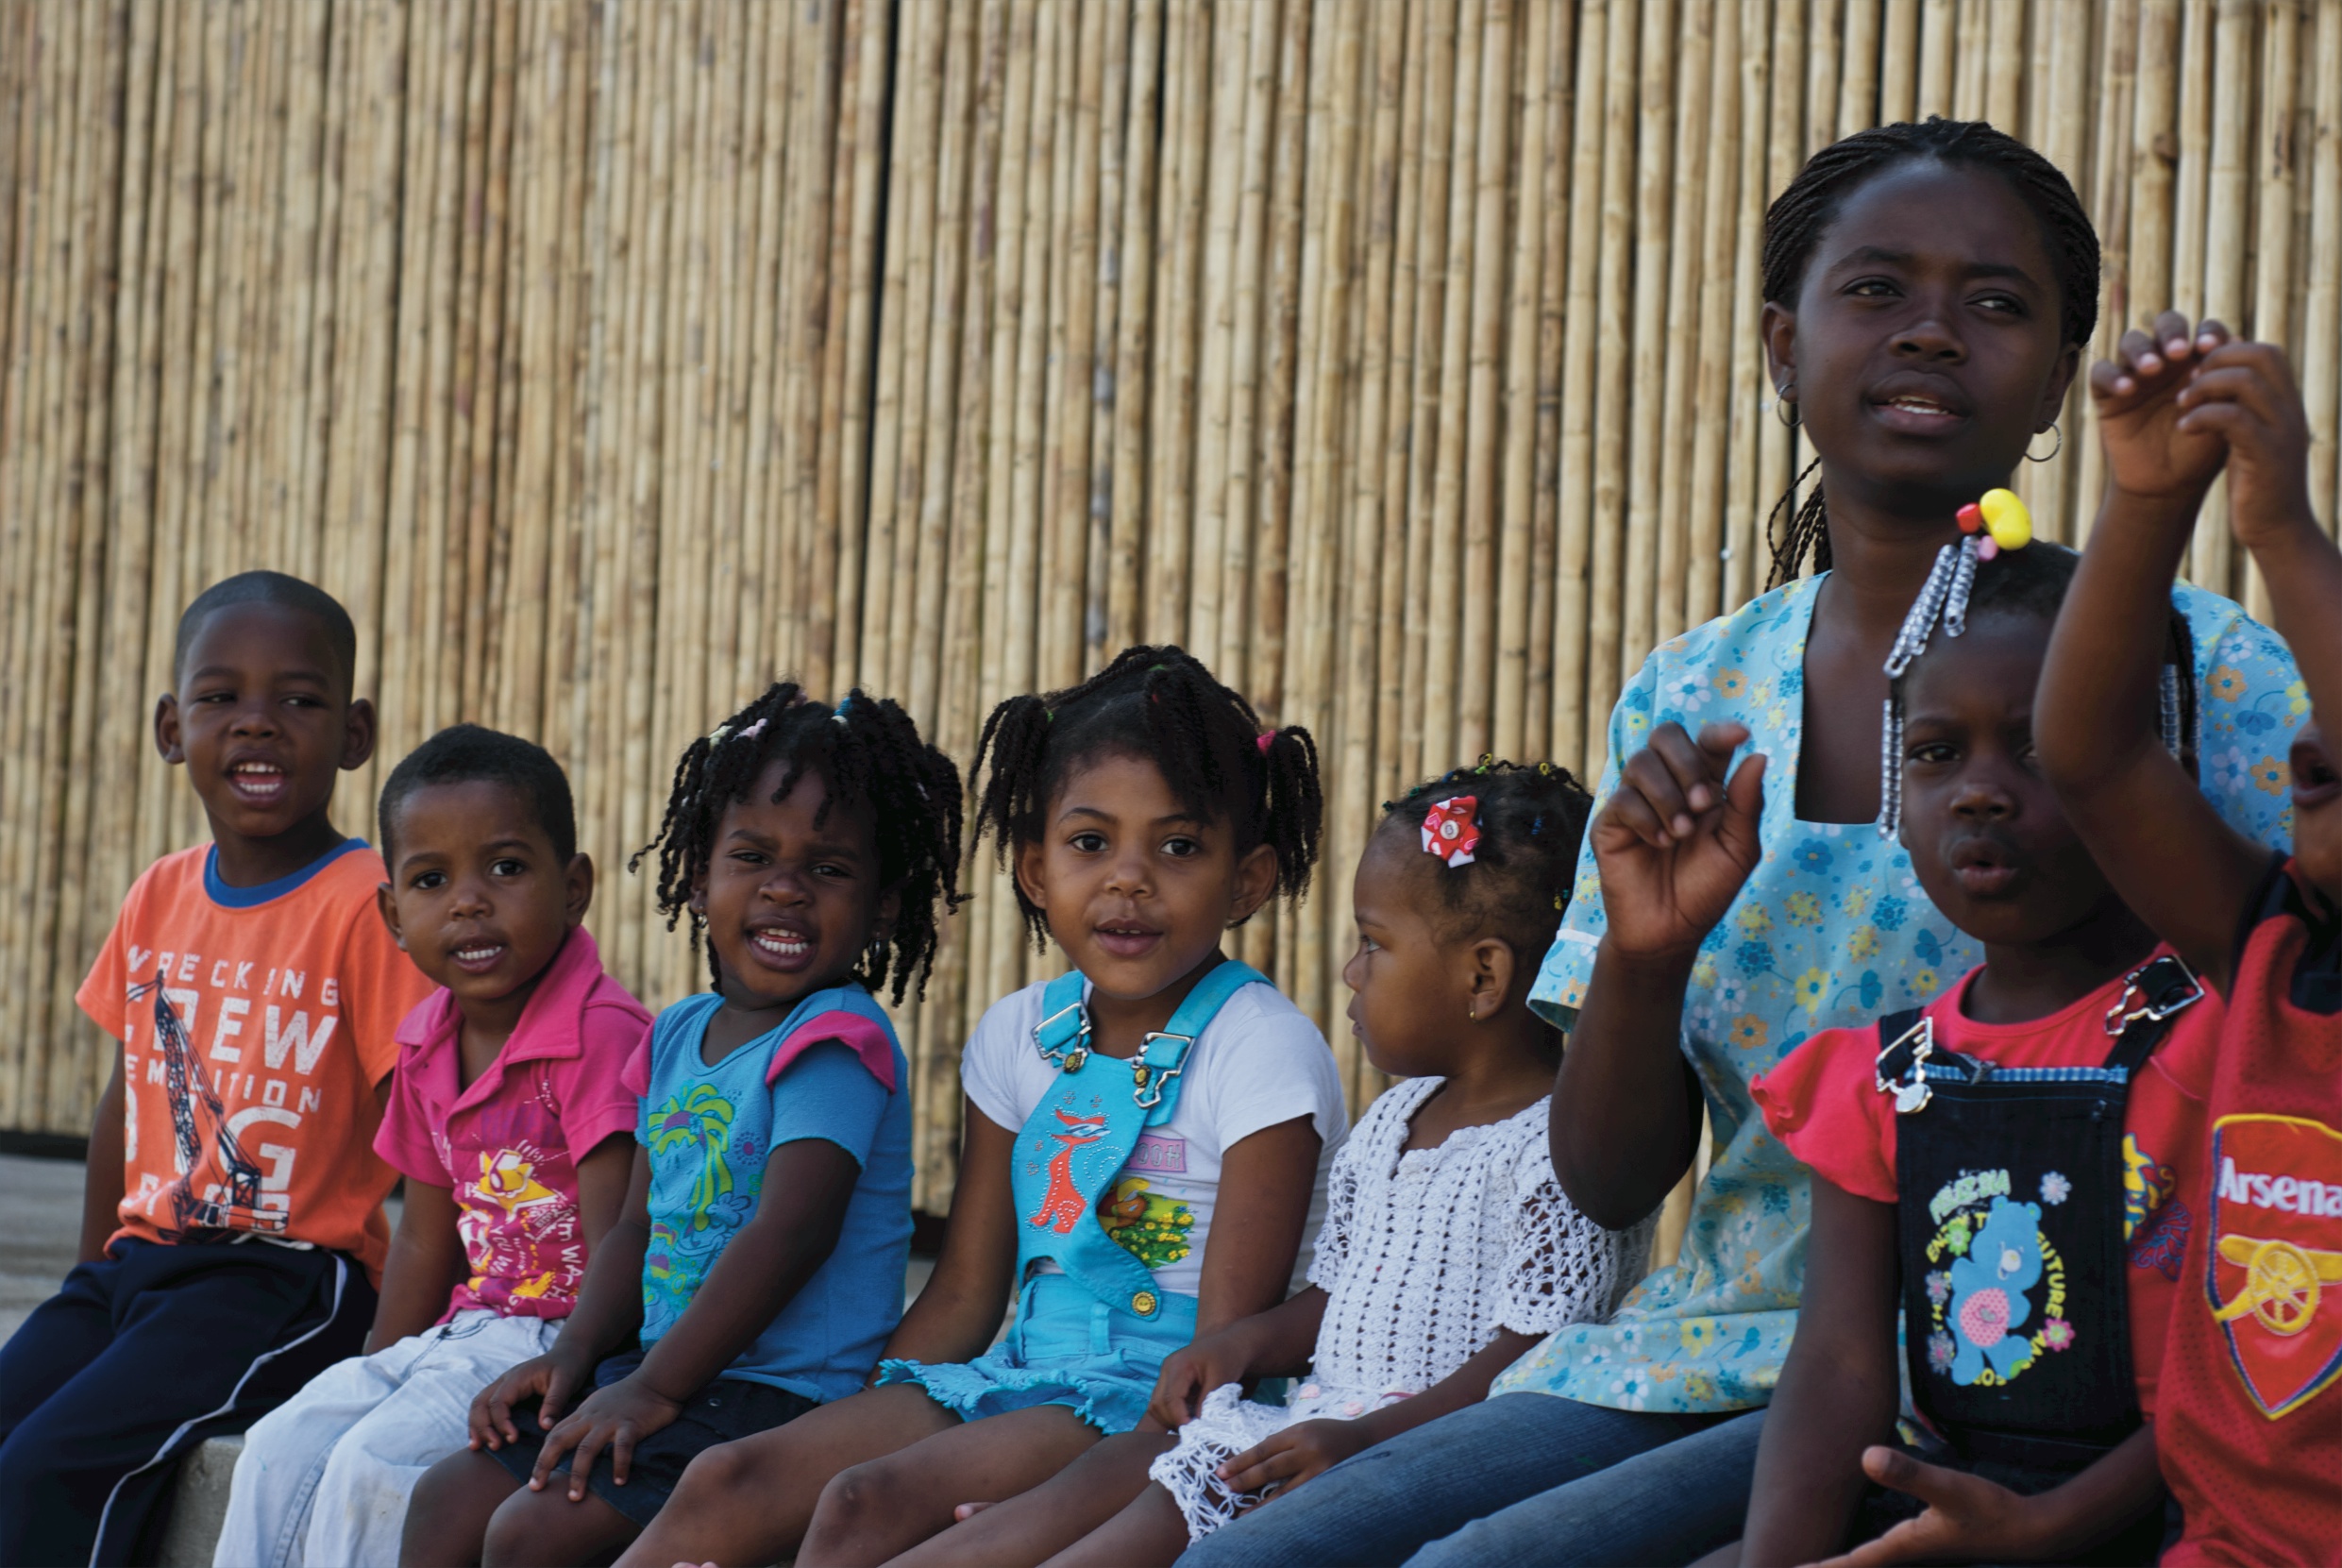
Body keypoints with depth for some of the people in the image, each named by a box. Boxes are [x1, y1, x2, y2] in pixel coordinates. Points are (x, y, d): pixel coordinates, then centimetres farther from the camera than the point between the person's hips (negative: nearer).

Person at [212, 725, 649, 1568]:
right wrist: (376, 1373, 17)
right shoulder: (427, 1044, 11)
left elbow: (618, 1244, -22)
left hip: (560, 1339, -9)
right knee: (280, 1450, -5)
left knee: (372, 1469, -24)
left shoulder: (601, 1033, -17)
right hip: (466, 1332, 9)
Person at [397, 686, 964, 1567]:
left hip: (782, 1396, -9)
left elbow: (790, 1232, -22)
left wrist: (652, 1390, -22)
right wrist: (575, 1354, 2)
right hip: (658, 1365, 9)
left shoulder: (835, 1044, -14)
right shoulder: (680, 1035, 13)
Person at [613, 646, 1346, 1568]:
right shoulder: (1021, 1036, 12)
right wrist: (851, 1421, 4)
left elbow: (1231, 1341, -14)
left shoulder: (1264, 1051, -9)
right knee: (727, 1484, -12)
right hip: (1022, 1378, 7)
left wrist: (1105, 1487, -25)